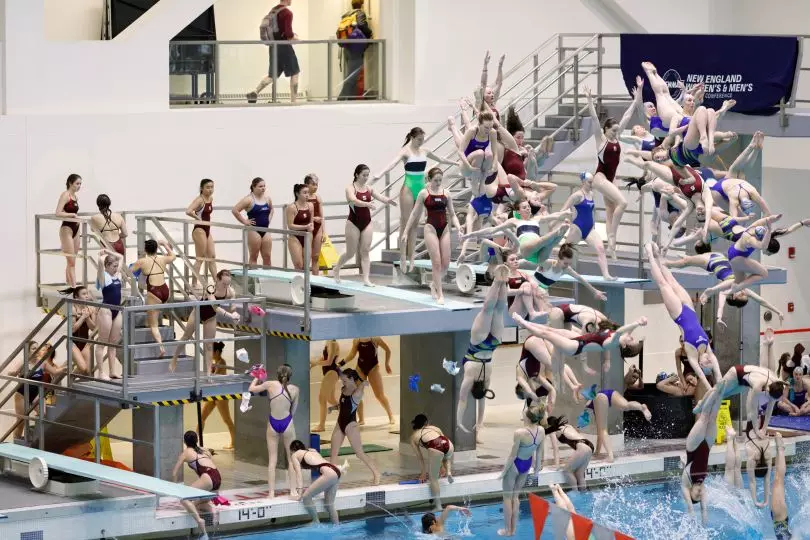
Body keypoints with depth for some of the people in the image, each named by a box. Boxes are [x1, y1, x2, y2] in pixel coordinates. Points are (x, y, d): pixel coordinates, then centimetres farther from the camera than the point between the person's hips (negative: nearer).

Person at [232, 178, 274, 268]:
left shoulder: (267, 198, 8)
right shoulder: (249, 199, -11)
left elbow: (271, 210, 29)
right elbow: (235, 210, -17)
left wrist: (269, 219, 13)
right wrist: (244, 221, -14)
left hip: (265, 230, 6)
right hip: (254, 230, -6)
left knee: (267, 256, 5)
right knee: (253, 256, 1)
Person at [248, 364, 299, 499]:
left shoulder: (271, 385, -4)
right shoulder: (295, 389, -1)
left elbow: (251, 389, 9)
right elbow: (293, 411, 5)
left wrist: (256, 379, 25)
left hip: (273, 424, 0)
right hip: (287, 423, 0)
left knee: (272, 461, 6)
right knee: (291, 459, 12)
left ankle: (271, 492, 2)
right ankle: (293, 490, 12)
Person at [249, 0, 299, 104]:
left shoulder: (272, 11, 11)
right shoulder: (287, 13, -14)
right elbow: (288, 33, -21)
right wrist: (294, 37, 2)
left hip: (273, 47, 7)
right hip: (284, 46, -7)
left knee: (273, 75, 10)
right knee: (294, 73, 5)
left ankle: (255, 93, -8)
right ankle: (293, 101, 4)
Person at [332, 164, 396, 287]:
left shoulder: (368, 188, 5)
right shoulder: (351, 188, -11)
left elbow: (379, 196, -8)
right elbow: (354, 200, -30)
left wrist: (388, 201, -31)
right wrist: (367, 204, -48)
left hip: (367, 223, 4)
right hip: (353, 223, -4)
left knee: (365, 251, -1)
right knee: (351, 253, 5)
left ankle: (366, 279, -4)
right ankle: (336, 268, 31)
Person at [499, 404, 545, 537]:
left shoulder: (520, 433, -32)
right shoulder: (541, 431, -15)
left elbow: (513, 455, -22)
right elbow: (539, 451, 0)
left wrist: (504, 471, -9)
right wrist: (538, 466, 16)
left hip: (515, 465, -6)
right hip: (527, 465, 6)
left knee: (507, 497, 13)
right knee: (515, 496, 22)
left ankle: (508, 530, 19)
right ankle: (513, 528, 28)